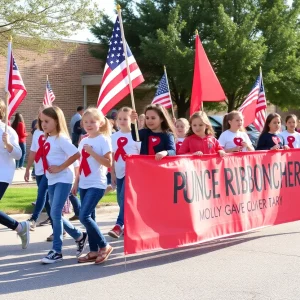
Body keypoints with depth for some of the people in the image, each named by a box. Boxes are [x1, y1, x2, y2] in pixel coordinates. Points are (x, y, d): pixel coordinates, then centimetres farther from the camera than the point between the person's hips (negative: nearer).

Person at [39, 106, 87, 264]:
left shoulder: (61, 138, -14)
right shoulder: (47, 139, 10)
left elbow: (76, 154, -23)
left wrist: (60, 168, -20)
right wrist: (49, 171, 3)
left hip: (63, 180, -9)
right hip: (51, 181, 9)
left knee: (55, 213, -12)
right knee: (55, 215, 11)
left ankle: (56, 250, -3)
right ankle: (79, 236, 29)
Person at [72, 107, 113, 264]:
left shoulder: (103, 140, -8)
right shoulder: (83, 141, 12)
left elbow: (108, 163, -15)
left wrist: (92, 152, -19)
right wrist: (76, 183, 16)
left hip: (97, 185, -7)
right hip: (84, 185, 7)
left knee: (84, 216, -15)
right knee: (87, 217, 7)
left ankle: (104, 245, -3)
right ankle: (94, 251, 16)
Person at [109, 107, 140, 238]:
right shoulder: (114, 137, 8)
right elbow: (112, 157, 11)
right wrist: (112, 174, 10)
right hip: (119, 173, 6)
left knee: (125, 198, -18)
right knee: (121, 199, 9)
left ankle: (119, 225, -21)